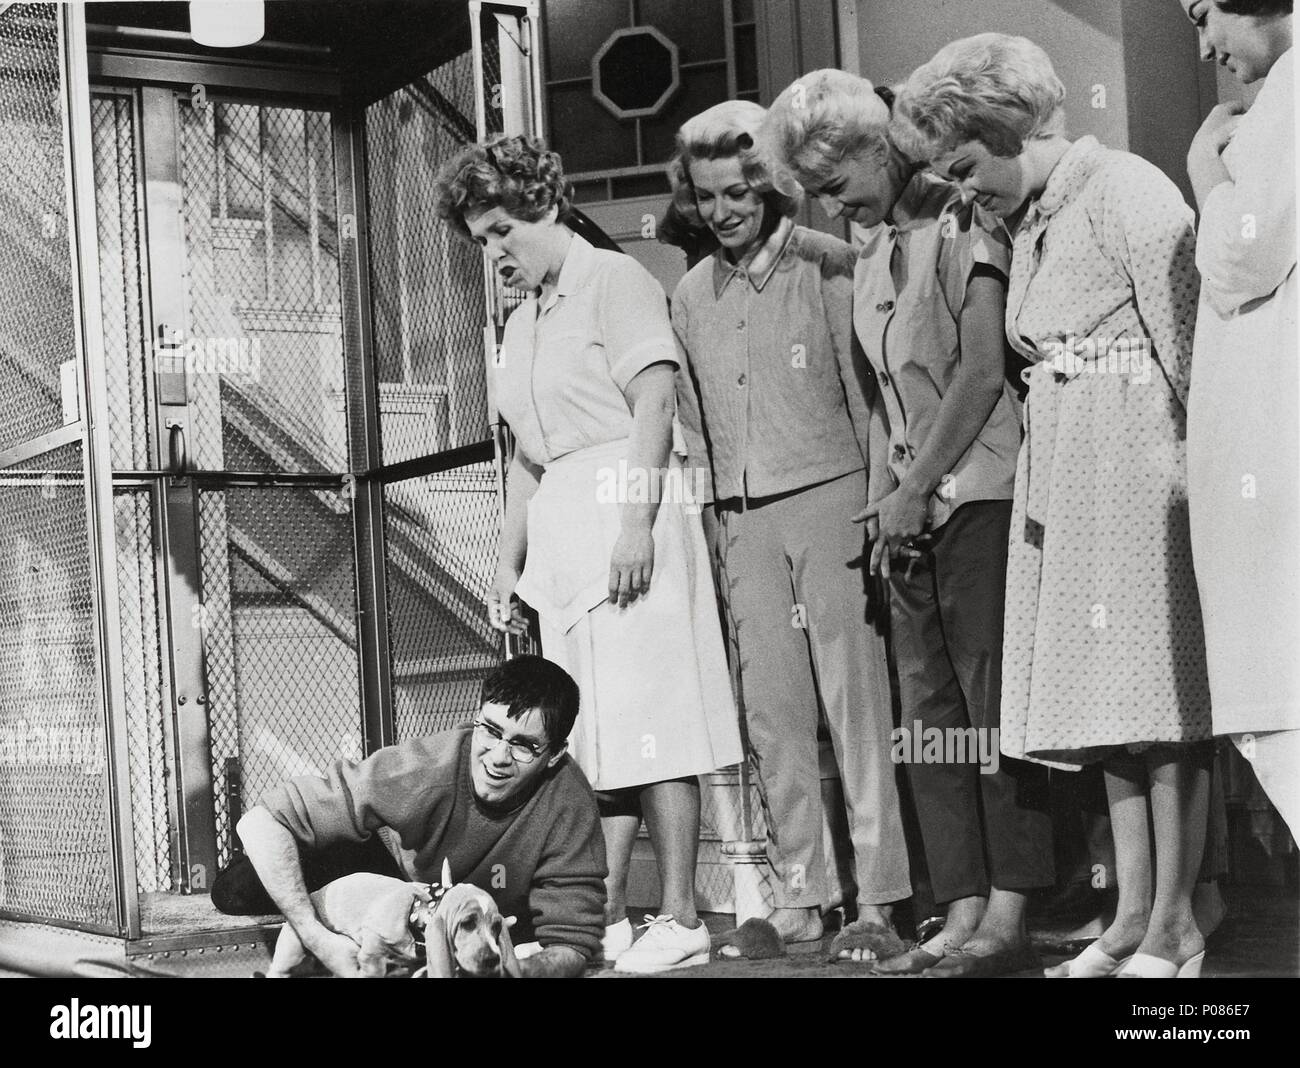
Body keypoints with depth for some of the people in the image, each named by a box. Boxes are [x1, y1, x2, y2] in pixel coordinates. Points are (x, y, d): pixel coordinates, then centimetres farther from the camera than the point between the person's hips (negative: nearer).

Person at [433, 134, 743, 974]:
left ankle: (681, 921, -5)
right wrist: (510, 564, 21)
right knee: (594, 739, 5)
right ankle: (611, 920, 7)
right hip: (561, 531, 8)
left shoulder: (614, 279, -1)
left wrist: (637, 524, -20)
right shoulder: (523, 323, 23)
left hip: (626, 511, -8)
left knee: (647, 722, -9)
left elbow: (655, 405, -11)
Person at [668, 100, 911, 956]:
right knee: (772, 711, 4)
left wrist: (880, 501, -8)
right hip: (742, 518, 5)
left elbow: (864, 389, -2)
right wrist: (713, 517, 11)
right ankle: (799, 896, 9)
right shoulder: (692, 295, 14)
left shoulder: (825, 265, 0)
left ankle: (879, 898, -5)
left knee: (855, 699, -7)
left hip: (828, 496, -5)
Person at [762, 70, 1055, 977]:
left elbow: (984, 370, -12)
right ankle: (962, 916, 7)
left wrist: (917, 486, -11)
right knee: (930, 712, 4)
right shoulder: (872, 256, 18)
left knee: (993, 704, -7)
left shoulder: (963, 225, -6)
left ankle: (1007, 919, -5)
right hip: (910, 511, 8)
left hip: (977, 491, -8)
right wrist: (885, 494, 6)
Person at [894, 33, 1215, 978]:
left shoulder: (1125, 188, -8)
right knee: (1107, 695, 7)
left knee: (1158, 689, -6)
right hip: (1063, 473, 9)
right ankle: (1132, 916, 12)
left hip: (1138, 456, -8)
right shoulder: (1030, 225, 17)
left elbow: (1182, 323, -13)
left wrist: (1194, 450, -16)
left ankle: (1174, 926, -1)